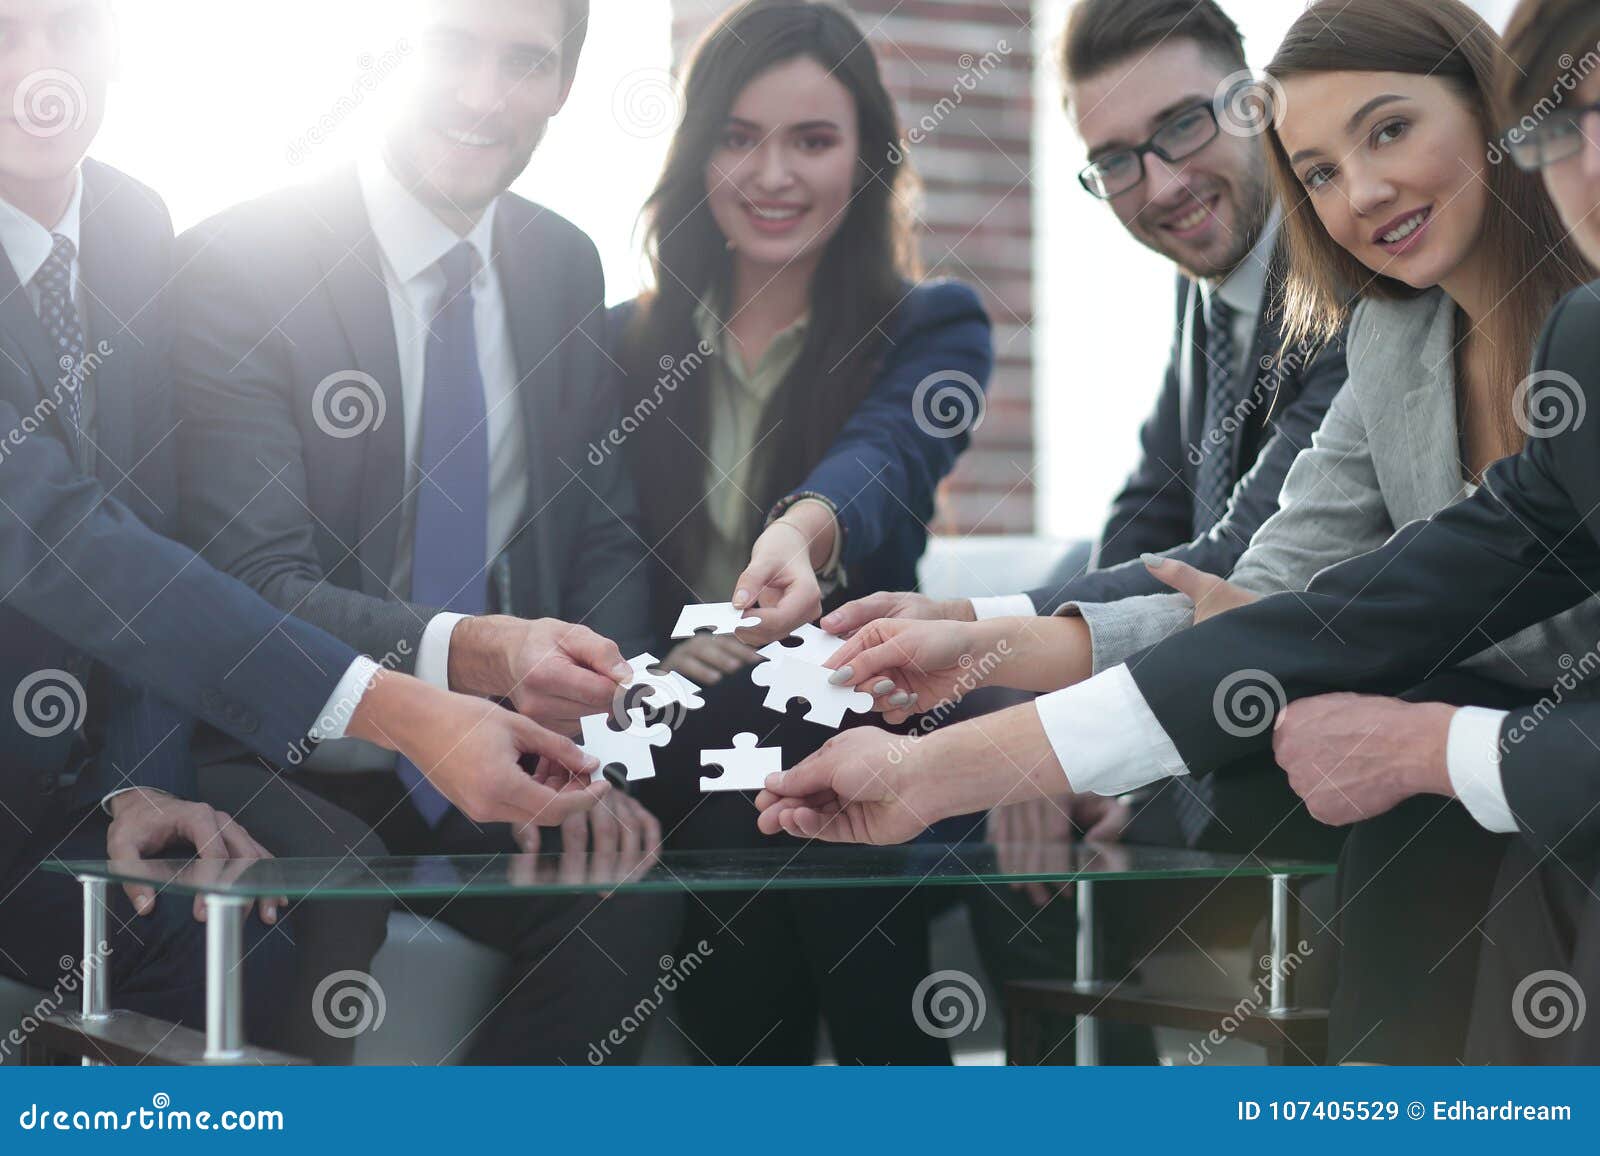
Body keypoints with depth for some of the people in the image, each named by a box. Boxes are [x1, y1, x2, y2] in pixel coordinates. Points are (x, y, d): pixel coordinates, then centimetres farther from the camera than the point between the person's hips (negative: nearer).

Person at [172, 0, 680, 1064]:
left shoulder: (566, 267, 9)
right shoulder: (234, 266, -10)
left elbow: (607, 538, 9)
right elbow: (258, 583, -18)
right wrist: (461, 652, -38)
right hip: (289, 772, -5)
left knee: (630, 906, -23)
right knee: (333, 921, -34)